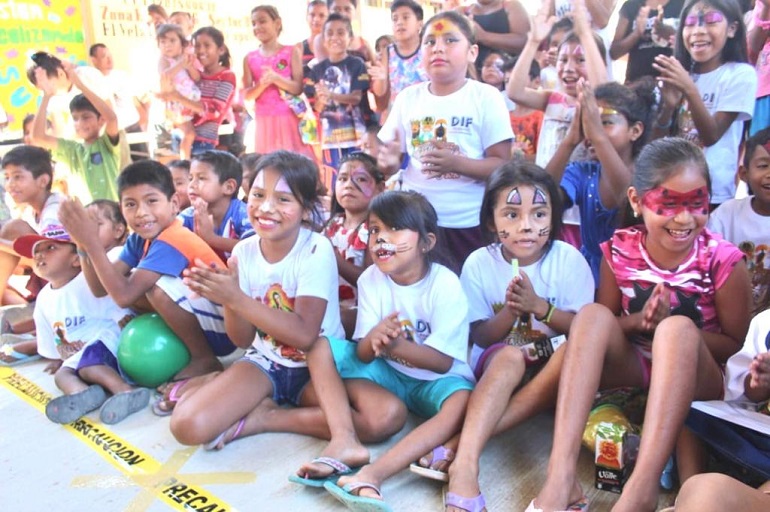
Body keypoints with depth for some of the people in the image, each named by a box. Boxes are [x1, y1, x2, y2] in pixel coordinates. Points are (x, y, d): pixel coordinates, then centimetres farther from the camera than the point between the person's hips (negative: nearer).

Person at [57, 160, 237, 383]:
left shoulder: (172, 243, -24)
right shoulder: (139, 239, 2)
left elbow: (124, 296, -29)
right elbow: (100, 288, -1)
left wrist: (92, 241, -28)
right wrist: (83, 243, -15)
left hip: (226, 329, -9)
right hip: (199, 321, 9)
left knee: (157, 286, -27)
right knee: (133, 284, 4)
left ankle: (205, 360, -8)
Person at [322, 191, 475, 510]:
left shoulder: (445, 285, -17)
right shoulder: (371, 279, -7)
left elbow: (443, 362, -21)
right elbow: (364, 354, -10)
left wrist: (394, 344, -38)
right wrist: (374, 339, -36)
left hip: (434, 381, -3)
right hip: (387, 375, 4)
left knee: (463, 401, -36)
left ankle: (372, 475, -46)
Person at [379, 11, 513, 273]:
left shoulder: (486, 97, -5)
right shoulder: (408, 97, 4)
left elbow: (501, 165, -9)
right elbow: (393, 162, 9)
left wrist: (456, 163, -25)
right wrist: (389, 162, -15)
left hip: (470, 225, -2)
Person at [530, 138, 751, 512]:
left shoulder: (723, 260, -12)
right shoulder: (619, 251, -6)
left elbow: (736, 344, -5)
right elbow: (600, 327, 4)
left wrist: (669, 325, -21)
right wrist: (638, 321, -18)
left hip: (698, 378, -2)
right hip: (632, 365, 2)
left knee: (679, 327, -34)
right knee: (592, 314, -27)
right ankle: (561, 476, -41)